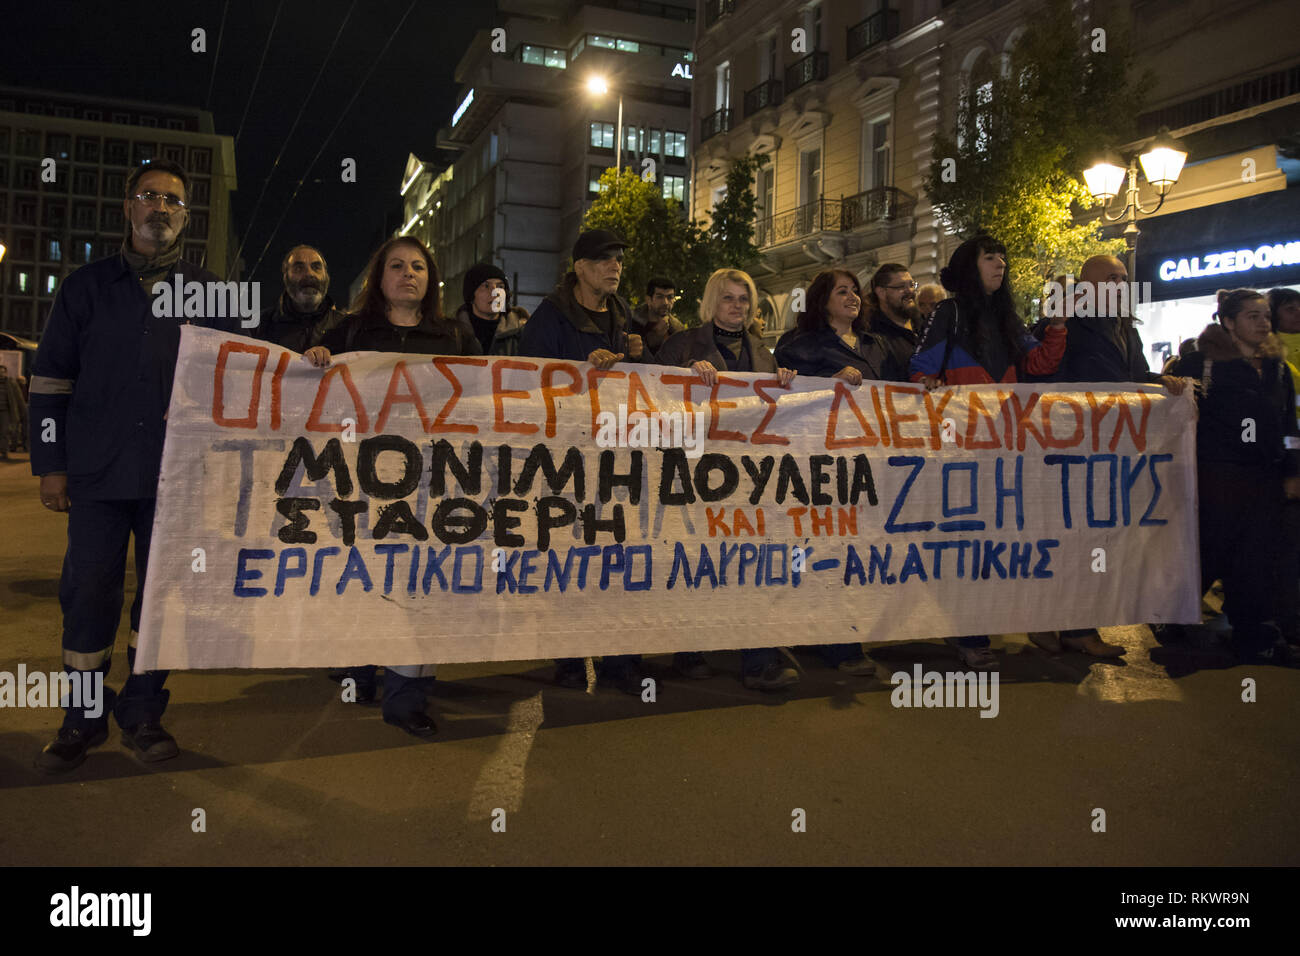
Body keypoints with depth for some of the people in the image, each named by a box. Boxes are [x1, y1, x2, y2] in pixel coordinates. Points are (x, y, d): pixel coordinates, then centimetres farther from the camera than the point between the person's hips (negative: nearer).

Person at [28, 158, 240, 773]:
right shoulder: (86, 287, 9)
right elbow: (49, 379, 7)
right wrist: (50, 464, 1)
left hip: (179, 474, 1)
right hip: (99, 470, 0)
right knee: (88, 593, 2)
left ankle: (142, 714, 19)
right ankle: (83, 720, 16)